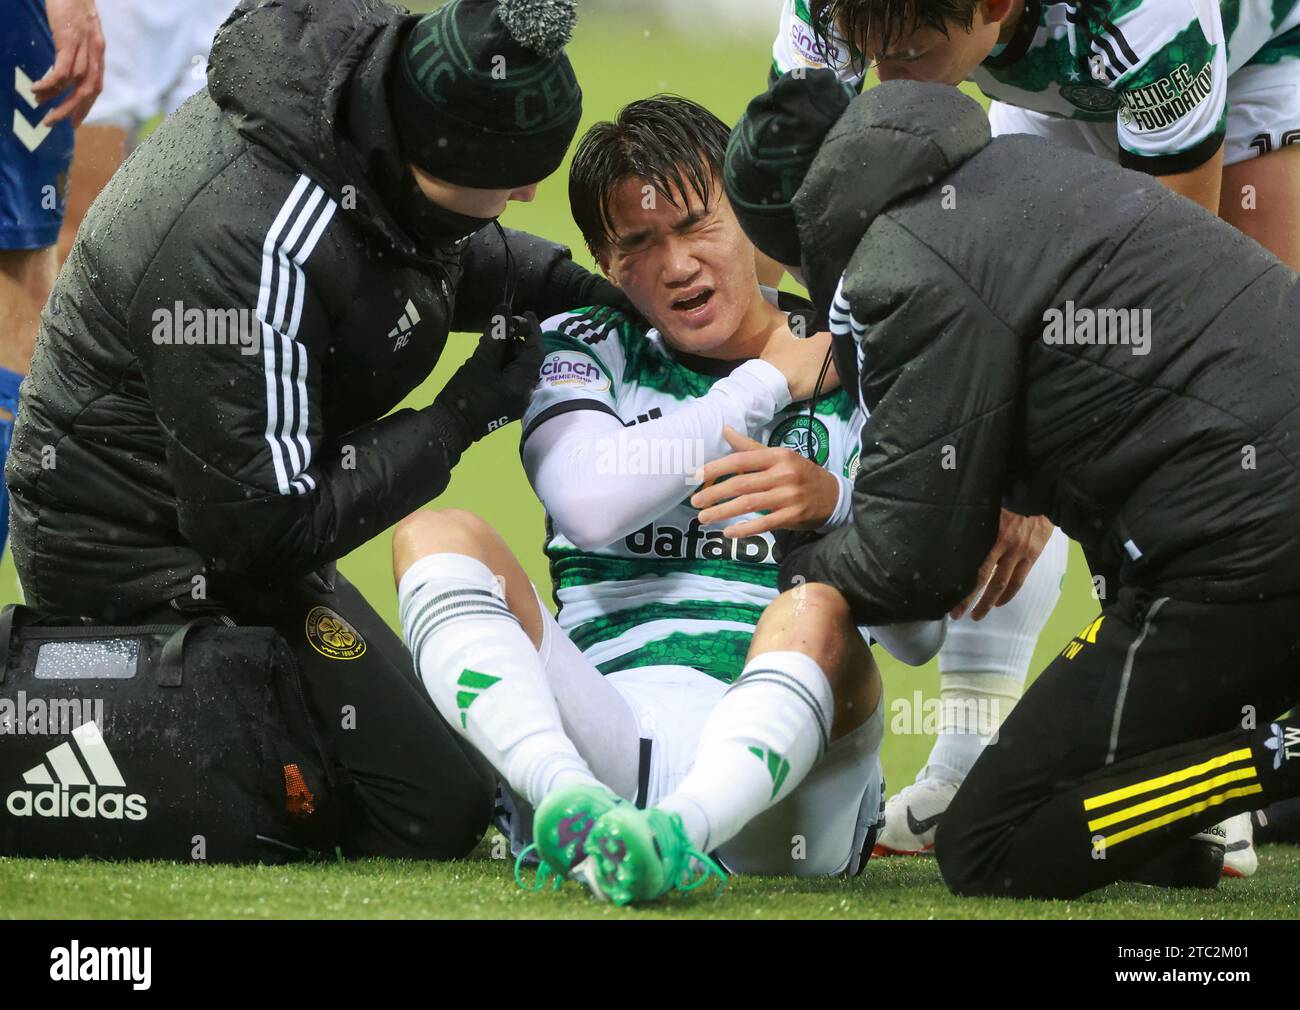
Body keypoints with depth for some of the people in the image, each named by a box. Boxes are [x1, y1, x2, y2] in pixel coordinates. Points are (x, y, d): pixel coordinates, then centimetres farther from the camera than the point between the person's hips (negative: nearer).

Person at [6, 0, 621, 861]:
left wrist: (573, 287, -1)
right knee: (432, 817, -11)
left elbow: (441, 249, 16)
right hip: (155, 564, -10)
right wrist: (464, 417, -19)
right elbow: (261, 525, -26)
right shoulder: (250, 245, -35)